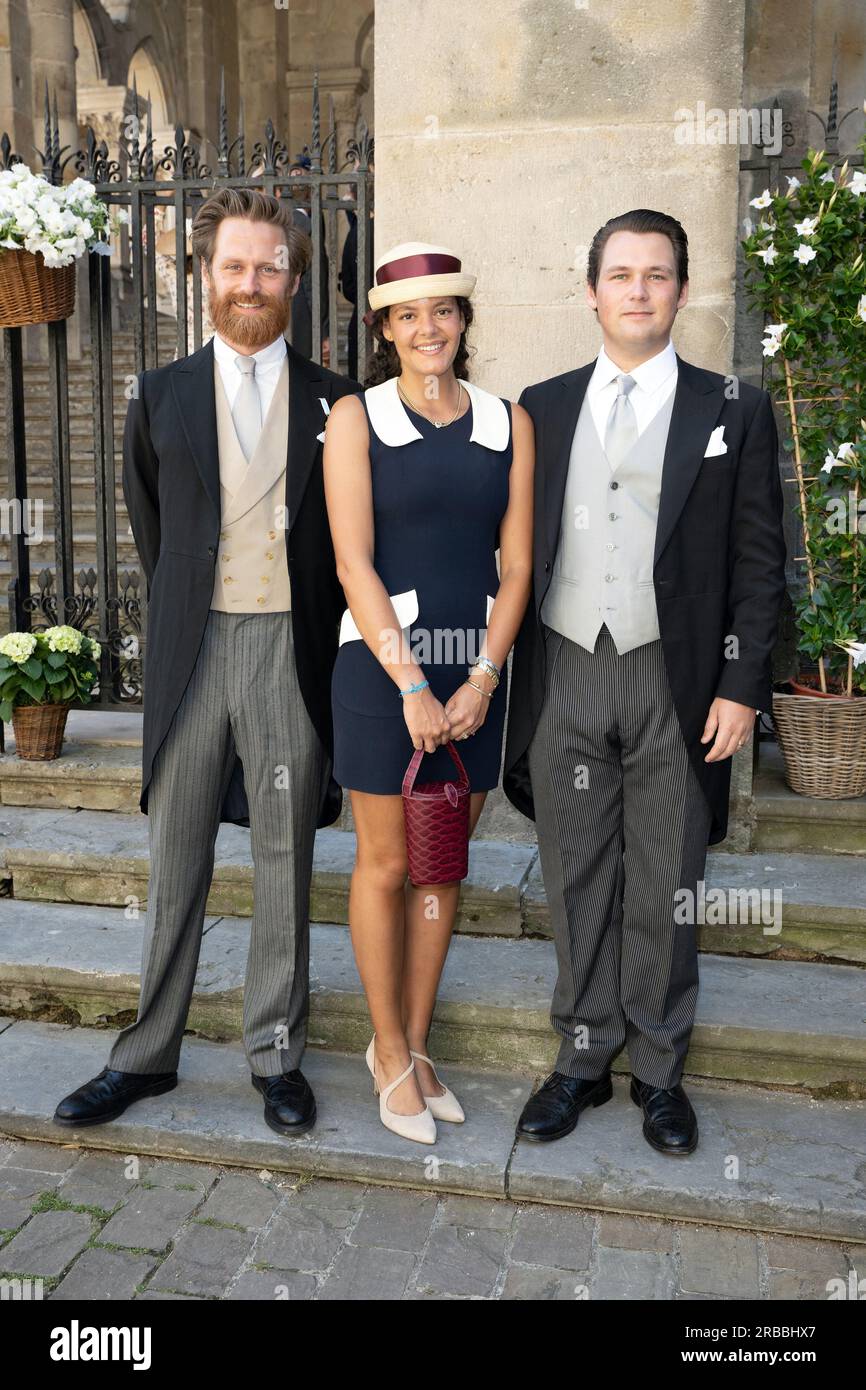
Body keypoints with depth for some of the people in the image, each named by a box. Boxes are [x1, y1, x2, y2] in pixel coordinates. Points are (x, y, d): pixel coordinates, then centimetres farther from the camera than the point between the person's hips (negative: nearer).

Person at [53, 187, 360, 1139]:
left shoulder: (333, 403, 4)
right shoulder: (161, 396, 7)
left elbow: (346, 540, 8)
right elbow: (151, 528, 14)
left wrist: (313, 636, 5)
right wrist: (186, 613, 13)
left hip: (291, 653, -1)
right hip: (191, 649, 1)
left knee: (285, 866, 8)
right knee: (175, 868, 9)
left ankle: (275, 1052, 24)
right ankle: (148, 1054, 25)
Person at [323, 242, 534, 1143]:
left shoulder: (508, 423, 7)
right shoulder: (356, 418, -1)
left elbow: (515, 565, 4)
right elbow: (353, 564, -8)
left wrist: (481, 679, -8)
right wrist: (412, 685, -14)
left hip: (475, 669, 3)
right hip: (382, 663, -3)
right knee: (385, 865, 5)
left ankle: (415, 1043, 27)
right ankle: (390, 1052, 23)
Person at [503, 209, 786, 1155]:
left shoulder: (734, 411, 3)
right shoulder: (543, 406, 9)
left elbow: (758, 562, 1)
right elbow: (523, 551, 9)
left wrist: (741, 687, -7)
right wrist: (513, 677, 4)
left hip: (675, 684, -2)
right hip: (563, 677, 2)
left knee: (664, 892, 9)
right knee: (577, 884, 11)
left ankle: (658, 1070, 27)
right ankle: (583, 1060, 28)